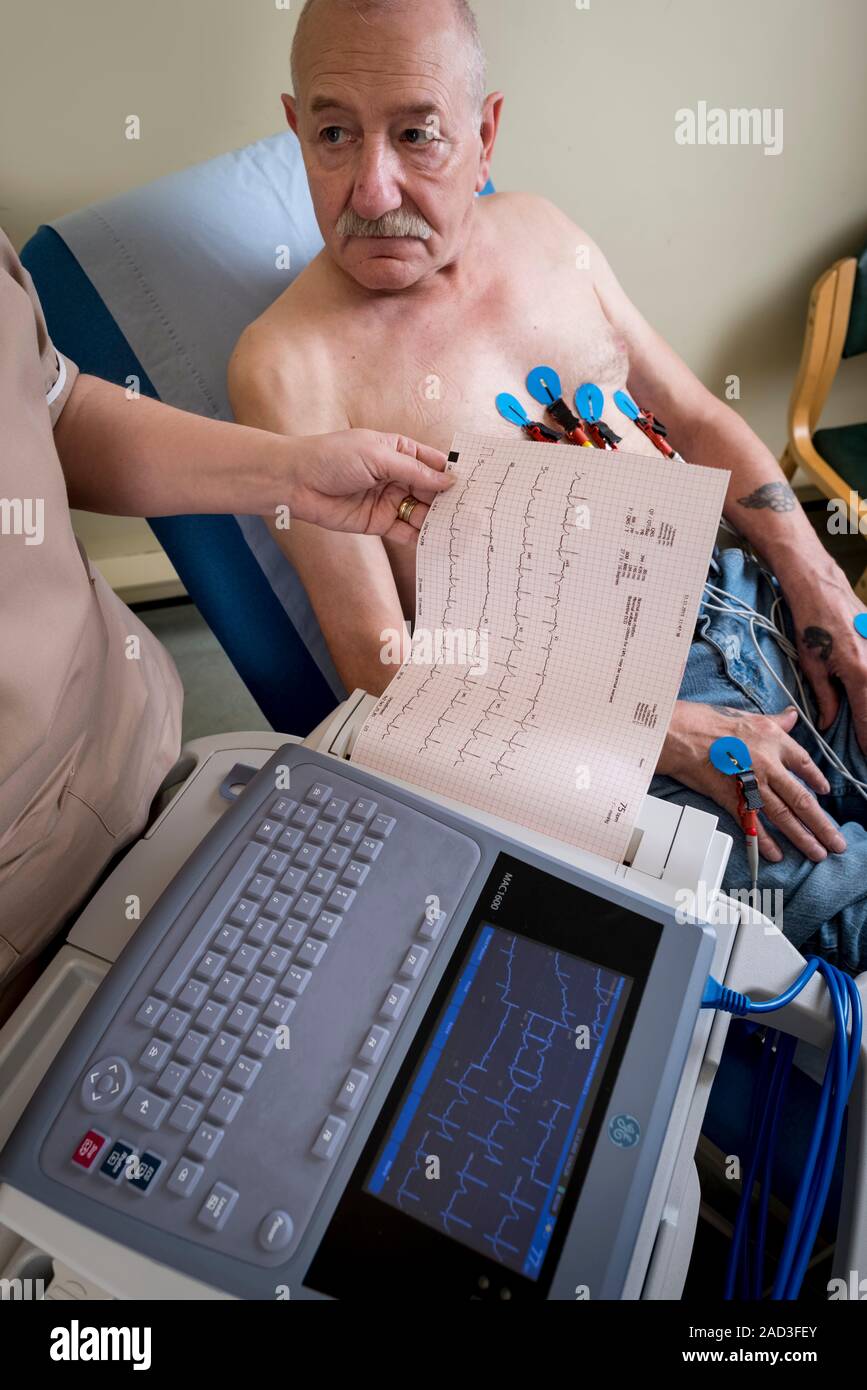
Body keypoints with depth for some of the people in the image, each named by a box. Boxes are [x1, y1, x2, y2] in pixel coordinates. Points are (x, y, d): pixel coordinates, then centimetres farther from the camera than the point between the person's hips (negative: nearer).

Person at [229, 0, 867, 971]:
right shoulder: (288, 366, -13)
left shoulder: (540, 231, 6)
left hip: (735, 589, 7)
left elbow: (694, 416, 12)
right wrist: (676, 738, -19)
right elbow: (382, 666, -17)